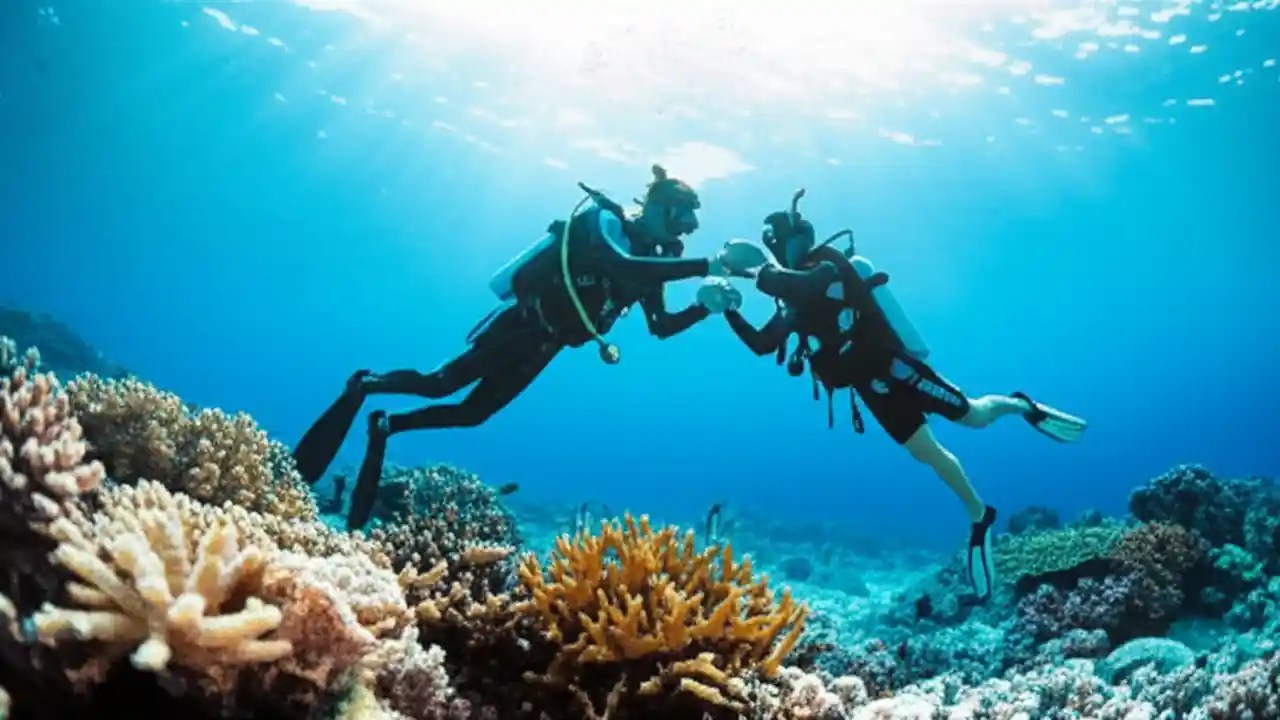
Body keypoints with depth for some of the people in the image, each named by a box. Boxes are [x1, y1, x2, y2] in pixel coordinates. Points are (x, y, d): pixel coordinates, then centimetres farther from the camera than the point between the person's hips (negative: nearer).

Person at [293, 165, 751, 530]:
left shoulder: (648, 257, 8)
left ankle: (385, 426, 25)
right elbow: (623, 267, -37)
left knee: (472, 413, 8)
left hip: (544, 342, 8)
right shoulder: (606, 221, -14)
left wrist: (706, 307, -10)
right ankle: (365, 384, 18)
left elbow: (661, 326, 6)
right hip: (522, 322, -7)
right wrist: (706, 265, -37)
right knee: (442, 384, -10)